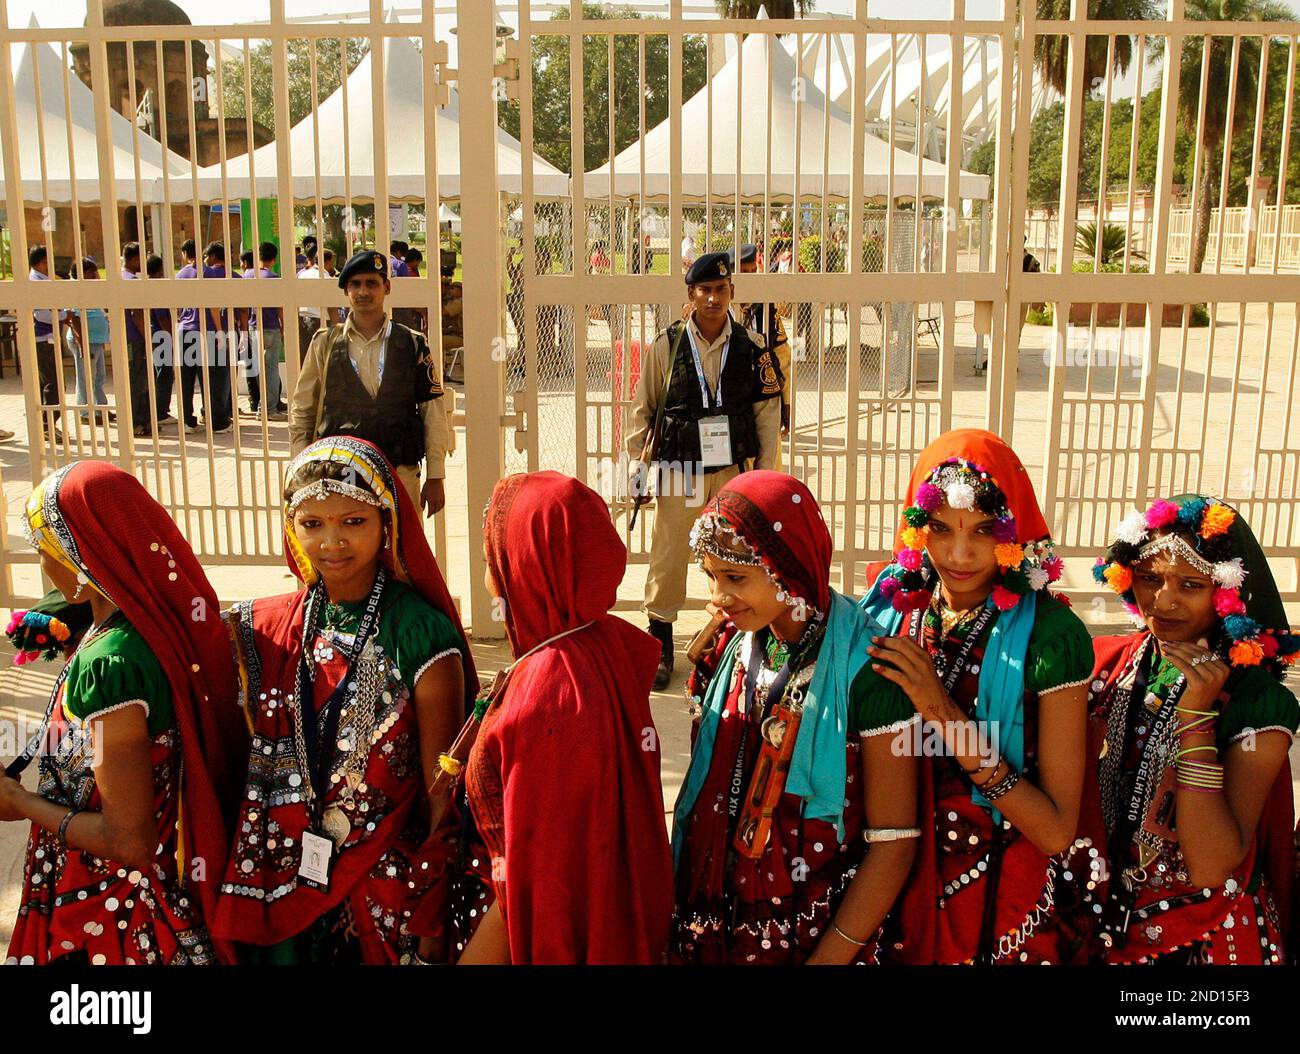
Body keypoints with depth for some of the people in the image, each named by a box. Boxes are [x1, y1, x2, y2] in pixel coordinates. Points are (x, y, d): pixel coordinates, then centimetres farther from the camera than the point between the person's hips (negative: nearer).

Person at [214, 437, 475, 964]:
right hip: (278, 887, 4)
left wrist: (434, 922, -9)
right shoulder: (263, 629, -3)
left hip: (386, 889, -4)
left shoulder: (422, 637, -17)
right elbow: (250, 761, 7)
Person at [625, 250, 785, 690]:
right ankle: (660, 647, 16)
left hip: (732, 471, 1)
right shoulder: (667, 345, -3)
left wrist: (764, 471, 4)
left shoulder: (752, 347, 1)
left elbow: (768, 412, 5)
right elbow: (643, 408, 5)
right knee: (667, 557, 2)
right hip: (678, 471, -1)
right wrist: (638, 461, 2)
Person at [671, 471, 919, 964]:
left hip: (812, 935, -5)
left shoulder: (862, 670, -20)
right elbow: (708, 790, 5)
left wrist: (828, 957, -16)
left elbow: (893, 843, -17)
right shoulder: (732, 649, -4)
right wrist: (686, 924, 2)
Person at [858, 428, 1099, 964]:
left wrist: (945, 714, -28)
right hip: (895, 881, 3)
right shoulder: (894, 604, -8)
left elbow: (1056, 831, -21)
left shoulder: (1049, 632, -20)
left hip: (1000, 907, -3)